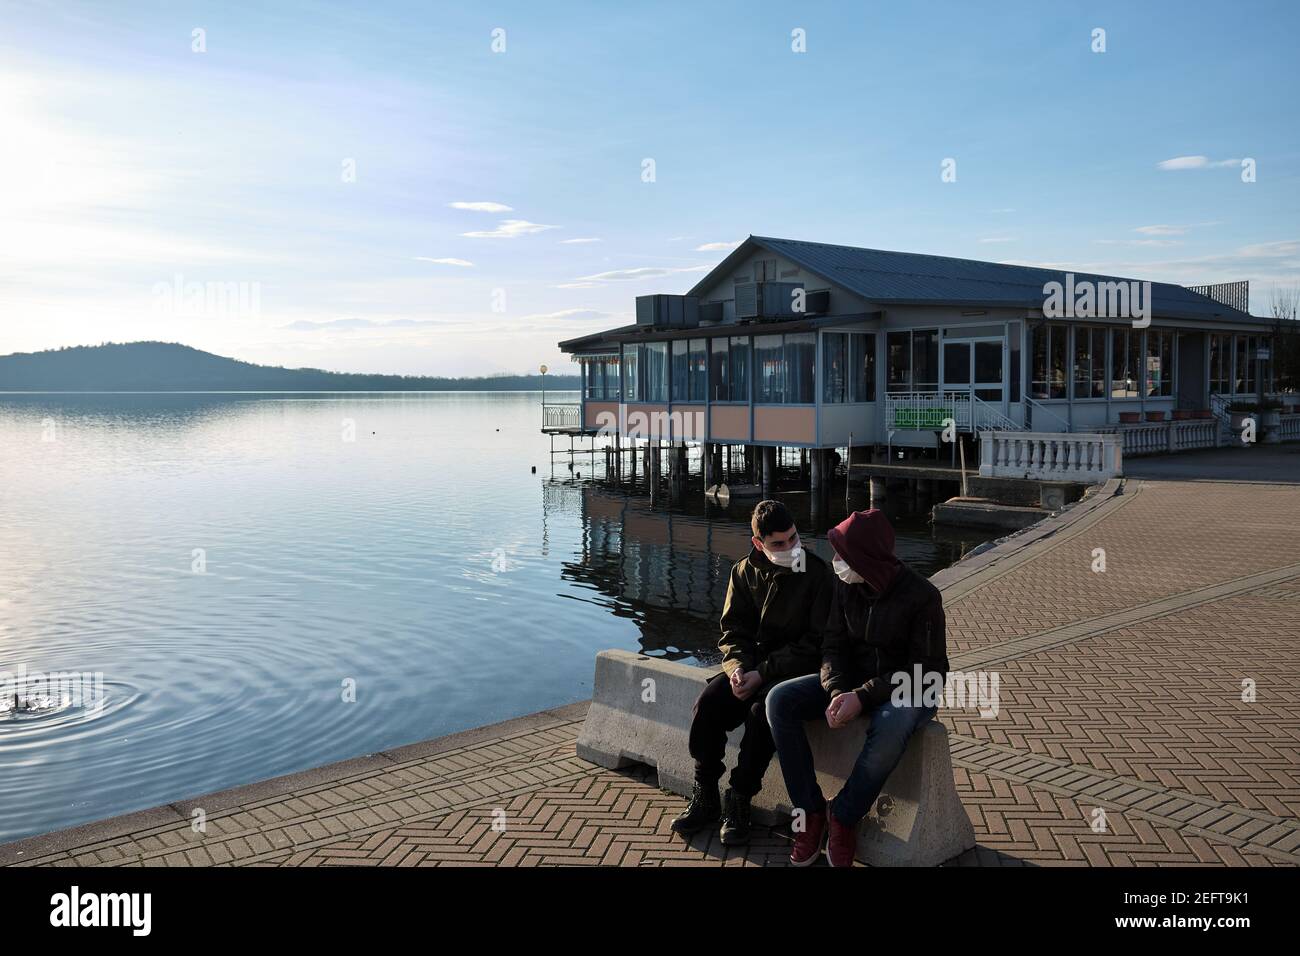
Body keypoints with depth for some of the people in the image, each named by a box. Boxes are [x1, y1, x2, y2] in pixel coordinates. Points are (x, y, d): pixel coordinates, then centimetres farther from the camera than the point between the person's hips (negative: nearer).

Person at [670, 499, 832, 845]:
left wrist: (763, 673, -18)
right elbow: (733, 630, 7)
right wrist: (737, 667, -15)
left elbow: (815, 642, -11)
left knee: (763, 710, -32)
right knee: (708, 703, -21)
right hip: (752, 663, 4)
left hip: (797, 668, -4)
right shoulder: (744, 572, 5)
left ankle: (738, 802, -16)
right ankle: (704, 798, -5)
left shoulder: (817, 573, -9)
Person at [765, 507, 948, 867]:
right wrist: (837, 691, -20)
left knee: (891, 727, -40)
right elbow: (834, 646, 1)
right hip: (854, 680, 5)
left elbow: (927, 670, -18)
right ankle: (811, 811, -12)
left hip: (909, 688, -5)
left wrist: (863, 697, -27)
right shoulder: (845, 585, -4)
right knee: (780, 700, -16)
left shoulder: (921, 595, -18)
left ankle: (844, 817, -16)